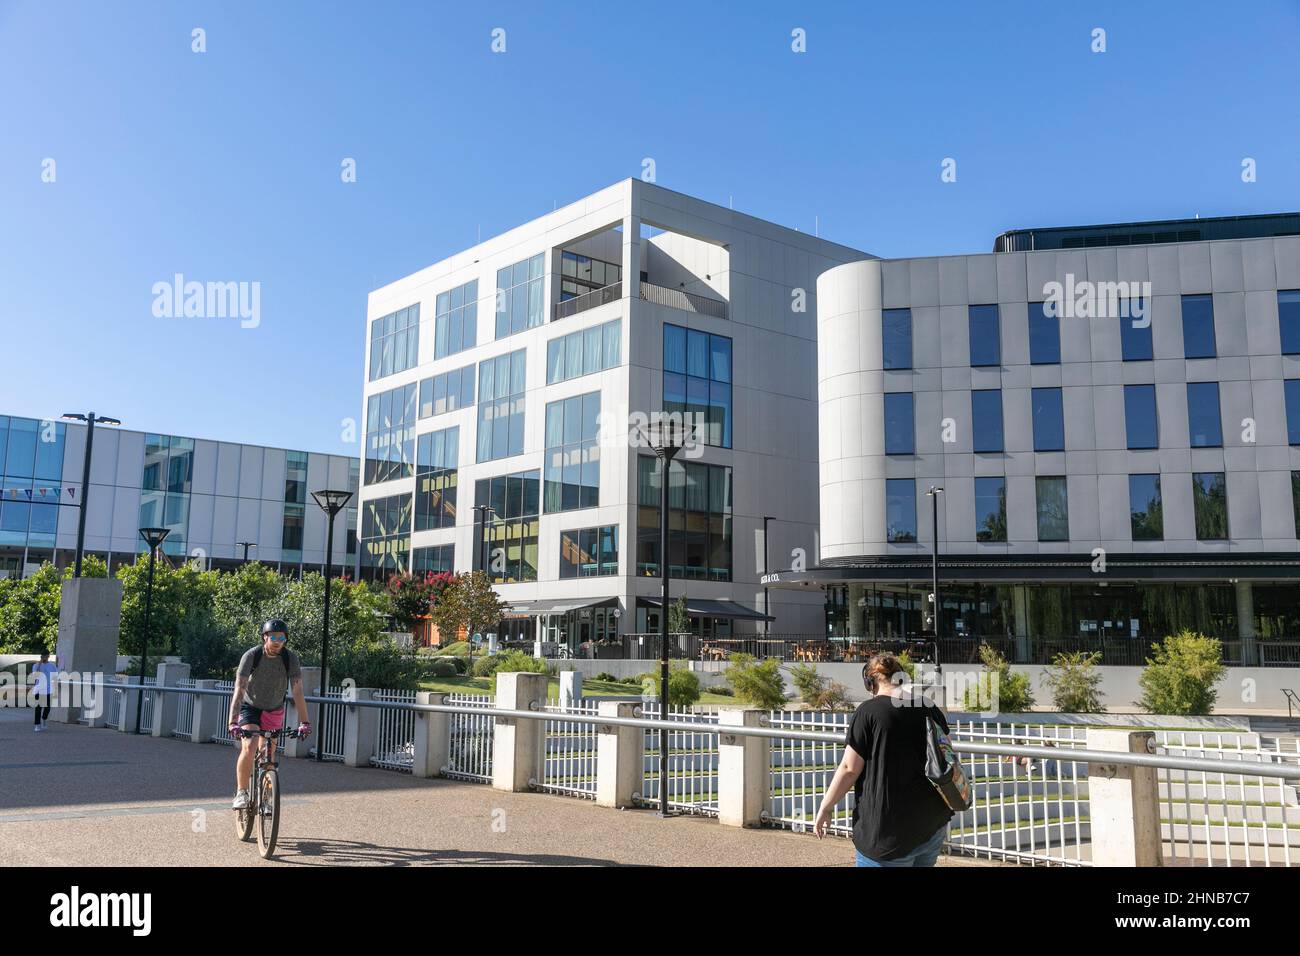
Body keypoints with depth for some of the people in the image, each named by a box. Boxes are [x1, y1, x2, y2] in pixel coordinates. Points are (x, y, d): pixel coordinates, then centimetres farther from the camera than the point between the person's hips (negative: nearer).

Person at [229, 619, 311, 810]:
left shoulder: (291, 659, -19)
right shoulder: (251, 655, -24)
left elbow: (298, 692, -22)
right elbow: (239, 690, -31)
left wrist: (305, 723, -30)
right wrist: (233, 723, -40)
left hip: (274, 711, 2)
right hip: (250, 707, -2)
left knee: (268, 755, 3)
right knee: (248, 748, -22)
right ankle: (241, 793, -8)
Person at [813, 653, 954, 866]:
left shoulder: (869, 711, -10)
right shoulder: (931, 708, 7)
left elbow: (850, 769, -11)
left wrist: (826, 808, 0)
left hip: (890, 831, -6)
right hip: (934, 825, 6)